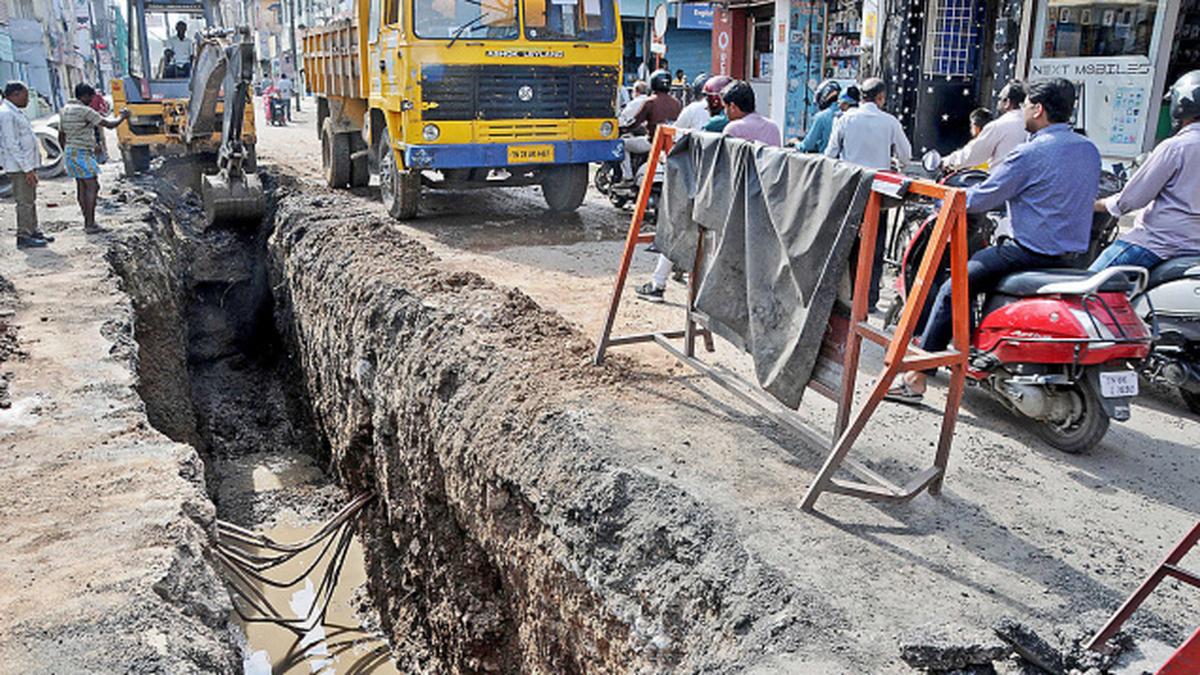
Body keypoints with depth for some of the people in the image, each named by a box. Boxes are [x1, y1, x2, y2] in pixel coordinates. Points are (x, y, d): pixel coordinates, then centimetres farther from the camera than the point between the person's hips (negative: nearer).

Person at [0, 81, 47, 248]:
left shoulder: (15, 112, 16)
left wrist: (31, 166, 19)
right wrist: (28, 169, -23)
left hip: (27, 164, 10)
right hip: (19, 167, -10)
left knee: (31, 201, 16)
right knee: (25, 202, -6)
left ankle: (33, 232, 25)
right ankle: (23, 236, -1)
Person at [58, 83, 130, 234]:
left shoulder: (65, 110, 13)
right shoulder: (85, 111, -15)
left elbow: (61, 136, 19)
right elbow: (109, 124, -14)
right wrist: (122, 117, 4)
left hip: (70, 152, 9)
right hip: (82, 153, -9)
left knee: (81, 186, 12)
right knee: (92, 186, -6)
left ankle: (87, 222, 15)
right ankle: (90, 224, -8)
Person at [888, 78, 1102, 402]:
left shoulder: (1030, 153, -14)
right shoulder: (1090, 151, 10)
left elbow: (983, 198, -11)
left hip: (1031, 252, -9)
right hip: (1071, 254, 9)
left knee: (951, 291, -5)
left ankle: (916, 379, -7)